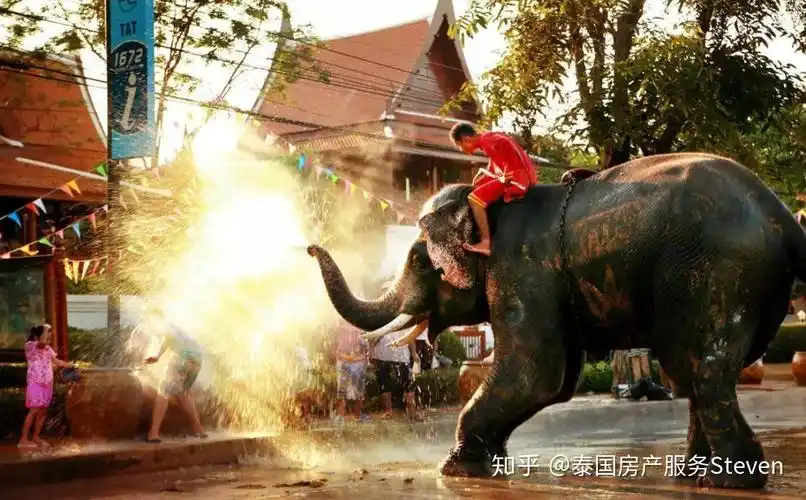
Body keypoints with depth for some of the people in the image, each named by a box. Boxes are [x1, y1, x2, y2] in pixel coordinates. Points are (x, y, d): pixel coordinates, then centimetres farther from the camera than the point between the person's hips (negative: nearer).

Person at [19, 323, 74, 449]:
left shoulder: (47, 348, 12)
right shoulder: (30, 346, -9)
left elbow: (57, 361, 21)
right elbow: (42, 343, -28)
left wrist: (72, 366, 16)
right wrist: (46, 328, -15)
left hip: (47, 384, 7)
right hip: (35, 383, -7)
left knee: (43, 411, 7)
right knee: (34, 410, -12)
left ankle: (35, 437, 16)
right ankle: (23, 440, -10)